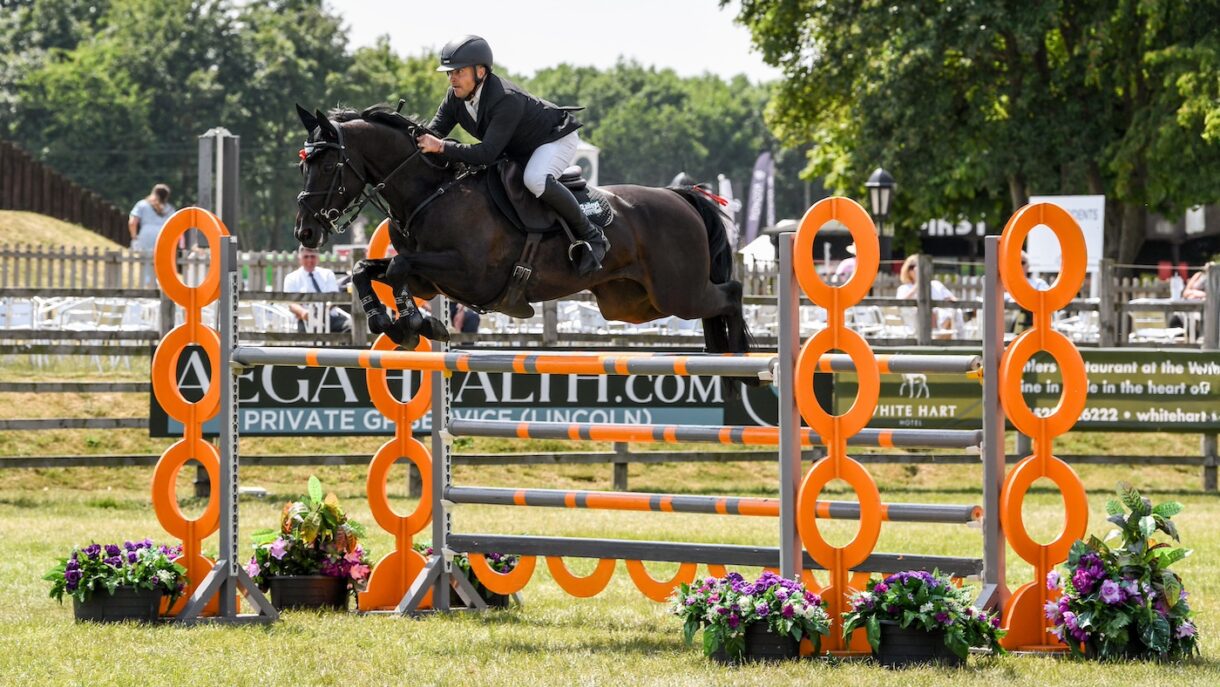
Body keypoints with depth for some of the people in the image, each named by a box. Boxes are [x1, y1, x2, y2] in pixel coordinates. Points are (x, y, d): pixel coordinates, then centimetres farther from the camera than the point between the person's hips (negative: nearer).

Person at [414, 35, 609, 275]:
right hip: (518, 151, 9)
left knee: (535, 179, -39)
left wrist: (441, 147, -48)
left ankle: (591, 237, -23)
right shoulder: (455, 98, -11)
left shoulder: (507, 99, -37)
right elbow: (432, 135, -7)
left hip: (556, 138, -9)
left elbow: (487, 153, -42)